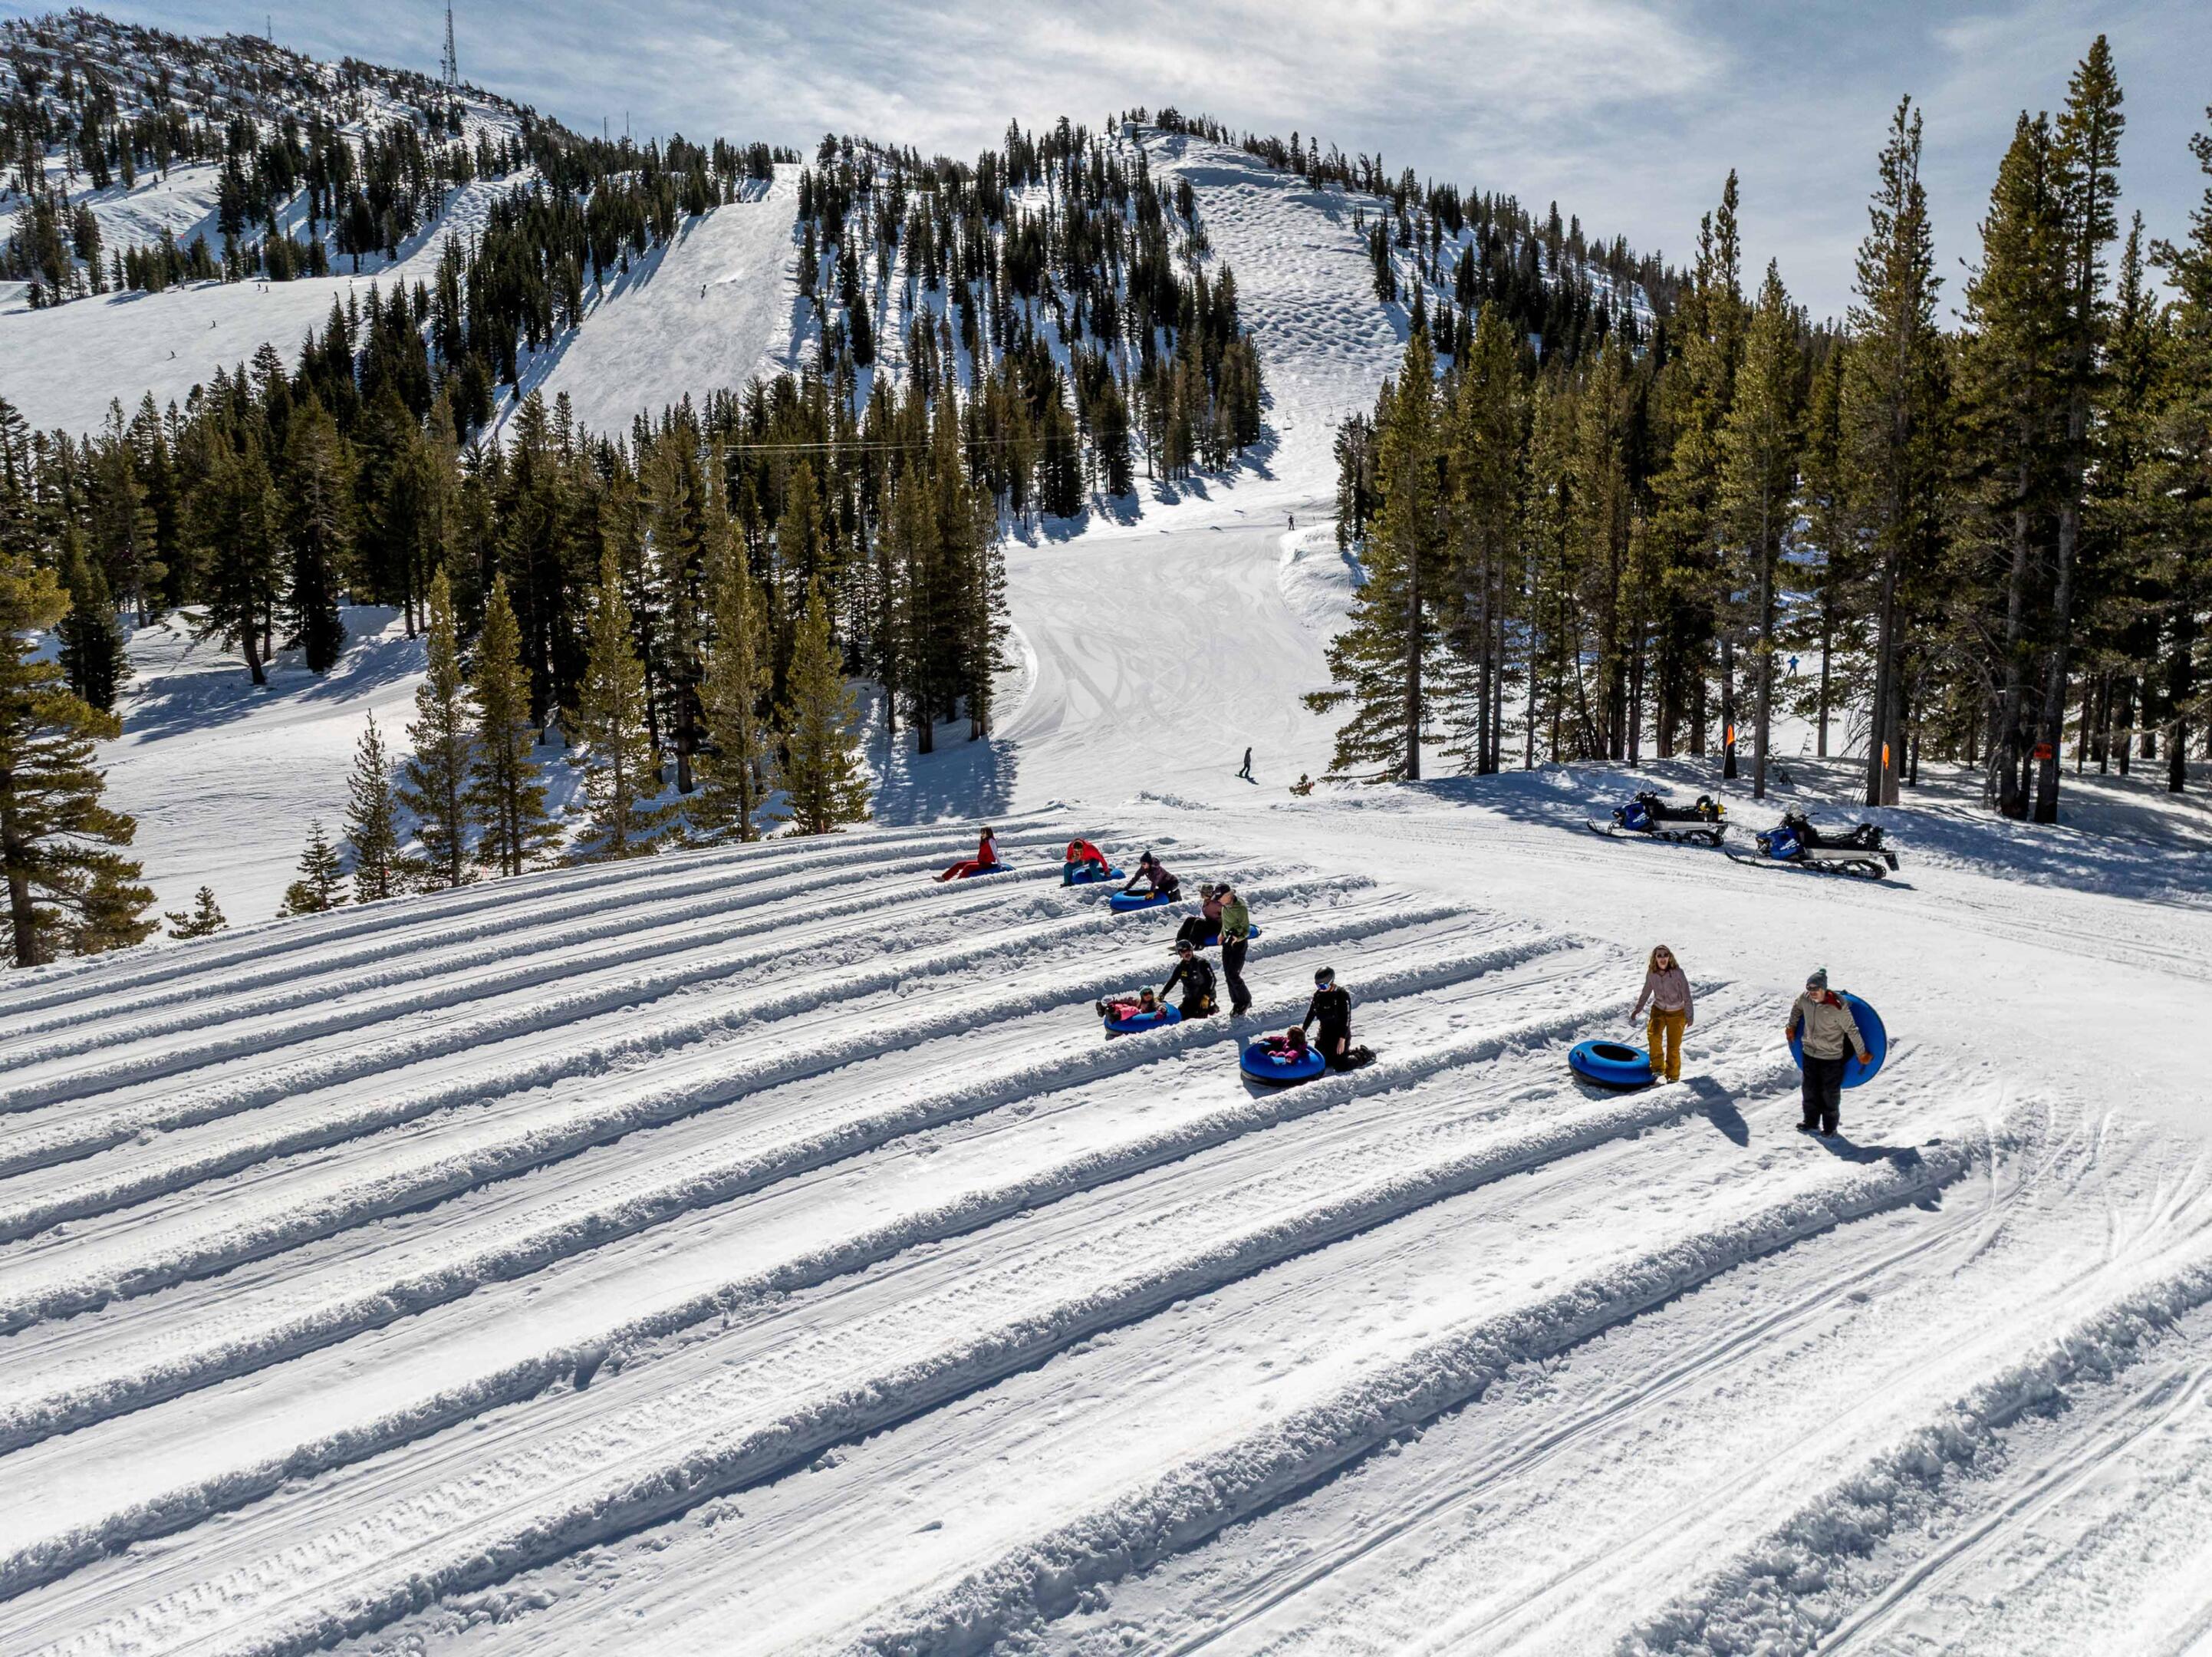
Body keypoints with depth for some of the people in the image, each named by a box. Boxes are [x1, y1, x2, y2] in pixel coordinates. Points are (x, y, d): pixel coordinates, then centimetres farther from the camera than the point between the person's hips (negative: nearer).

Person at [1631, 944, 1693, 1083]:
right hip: (1658, 1010, 2)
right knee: (1653, 1035, -25)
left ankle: (1673, 1076, 20)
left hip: (1677, 1013, -2)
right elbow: (1646, 992, 8)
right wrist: (1638, 1009, 13)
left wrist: (1690, 1015, -9)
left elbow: (1686, 995, -11)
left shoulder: (1678, 973, -19)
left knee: (1673, 1047, 2)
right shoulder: (1651, 974, -9)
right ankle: (1657, 1067, -11)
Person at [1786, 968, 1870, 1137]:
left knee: (1830, 1093, 7)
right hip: (1810, 1053, 5)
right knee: (1810, 1090, 16)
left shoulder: (1837, 1006, -25)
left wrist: (1862, 1053, -7)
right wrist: (1791, 1026, 17)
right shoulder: (1805, 999, -10)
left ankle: (1830, 1128, 22)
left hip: (1831, 1057, -5)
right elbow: (1796, 1007, 16)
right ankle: (1811, 1123, 32)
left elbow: (1852, 1030, -15)